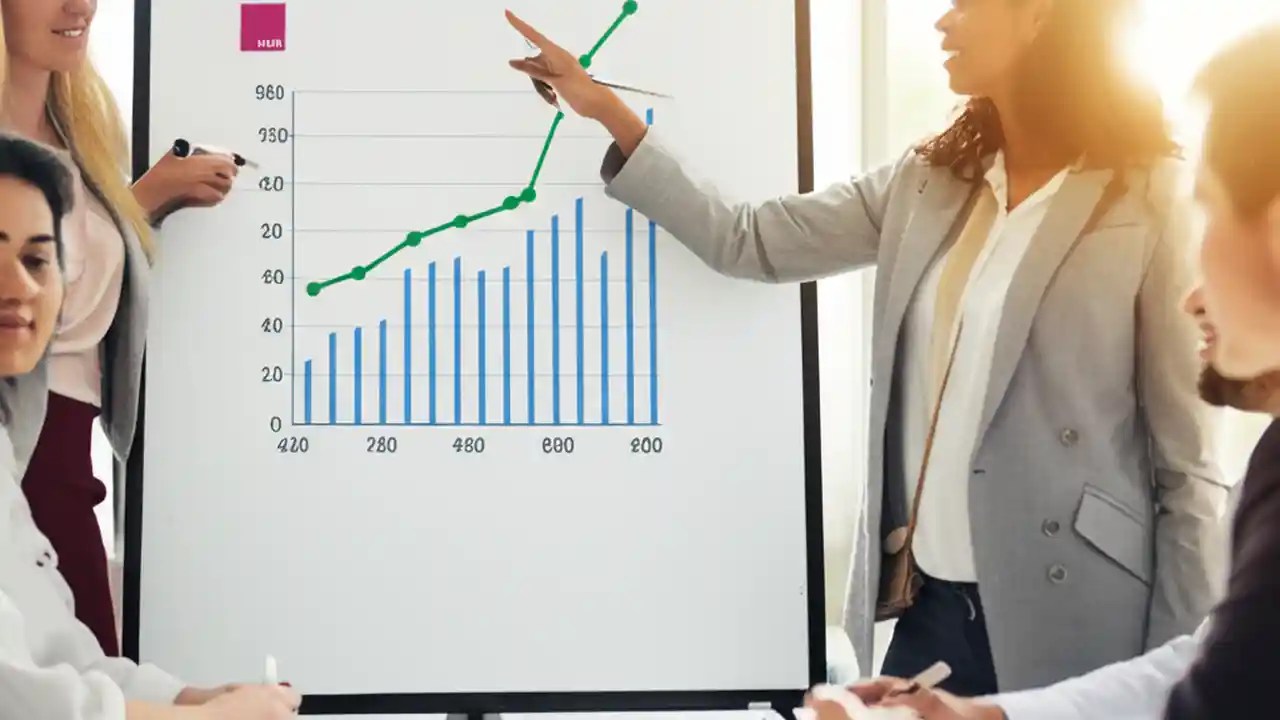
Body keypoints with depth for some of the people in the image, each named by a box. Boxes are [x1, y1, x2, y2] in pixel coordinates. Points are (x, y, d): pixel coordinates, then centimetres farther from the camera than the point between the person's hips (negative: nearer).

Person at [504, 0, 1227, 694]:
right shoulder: (928, 181, 6)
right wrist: (607, 110, 6)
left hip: (1070, 627, -5)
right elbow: (747, 240, 9)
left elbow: (1190, 469, -10)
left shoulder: (1153, 202, -10)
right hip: (929, 604, 5)